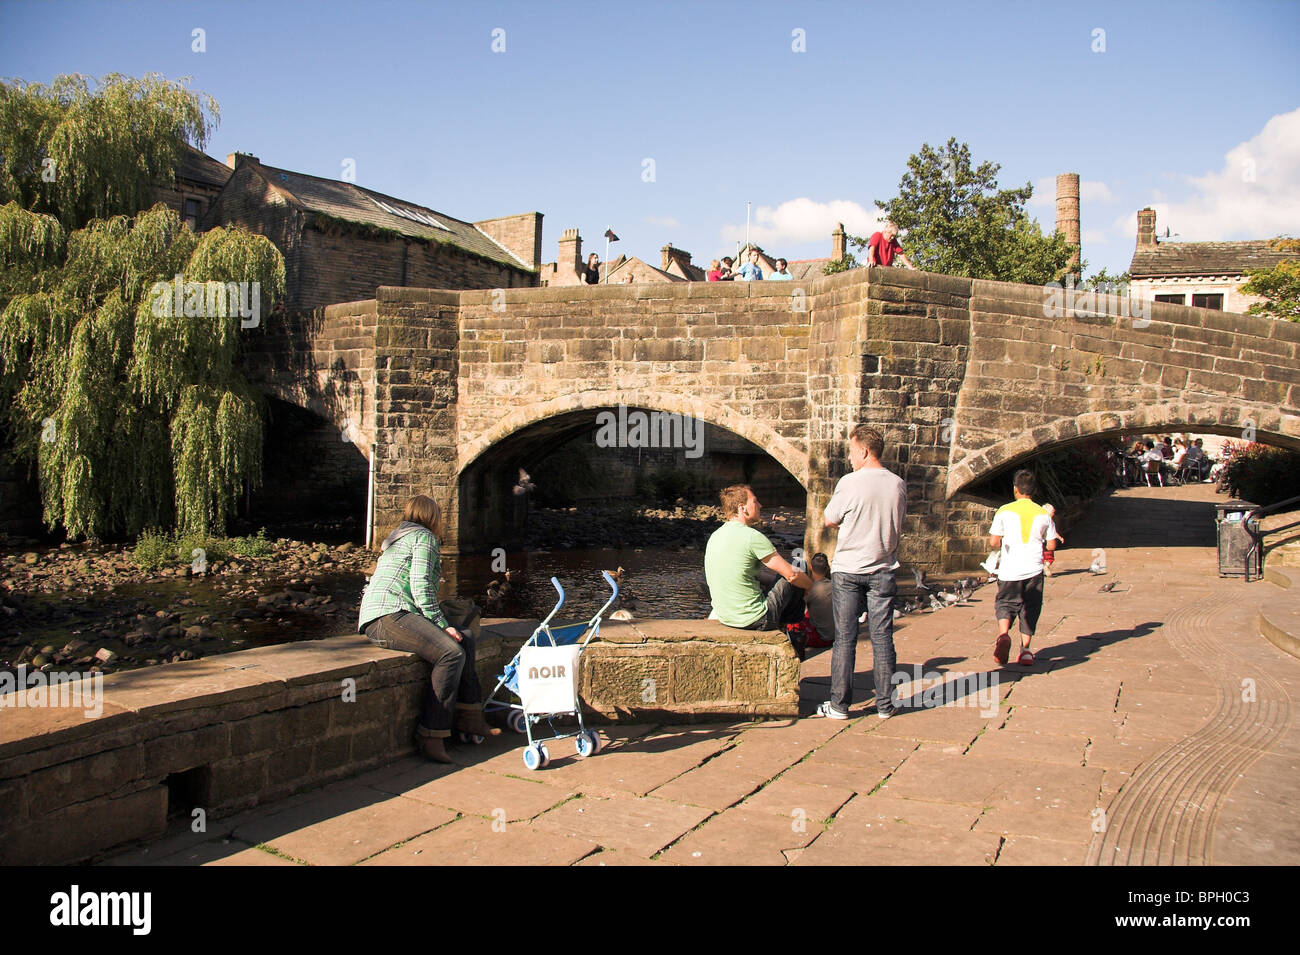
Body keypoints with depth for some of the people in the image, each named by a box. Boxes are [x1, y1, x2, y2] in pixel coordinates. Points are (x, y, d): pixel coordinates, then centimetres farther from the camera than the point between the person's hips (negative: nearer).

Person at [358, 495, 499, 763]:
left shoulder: (398, 538, 30)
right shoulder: (424, 537, 0)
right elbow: (420, 588, -12)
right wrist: (442, 625, -12)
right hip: (388, 616, -10)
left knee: (465, 641, 6)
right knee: (452, 652, -26)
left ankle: (468, 718, 4)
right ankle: (431, 735, -26)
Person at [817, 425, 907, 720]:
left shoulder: (850, 483, -13)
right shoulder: (898, 484, 0)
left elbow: (829, 520, -2)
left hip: (847, 571, -3)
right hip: (883, 570, 3)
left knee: (845, 638, 3)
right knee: (882, 637, 8)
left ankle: (839, 704, 7)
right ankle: (885, 704, 13)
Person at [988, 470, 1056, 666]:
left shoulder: (1005, 511, -3)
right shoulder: (1044, 514, 4)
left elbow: (994, 541, -5)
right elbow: (1051, 545, 6)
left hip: (1009, 569, -2)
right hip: (1034, 569, 2)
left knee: (1005, 604, 8)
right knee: (1030, 608, 12)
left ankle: (1003, 634, -20)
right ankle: (1025, 650, 10)